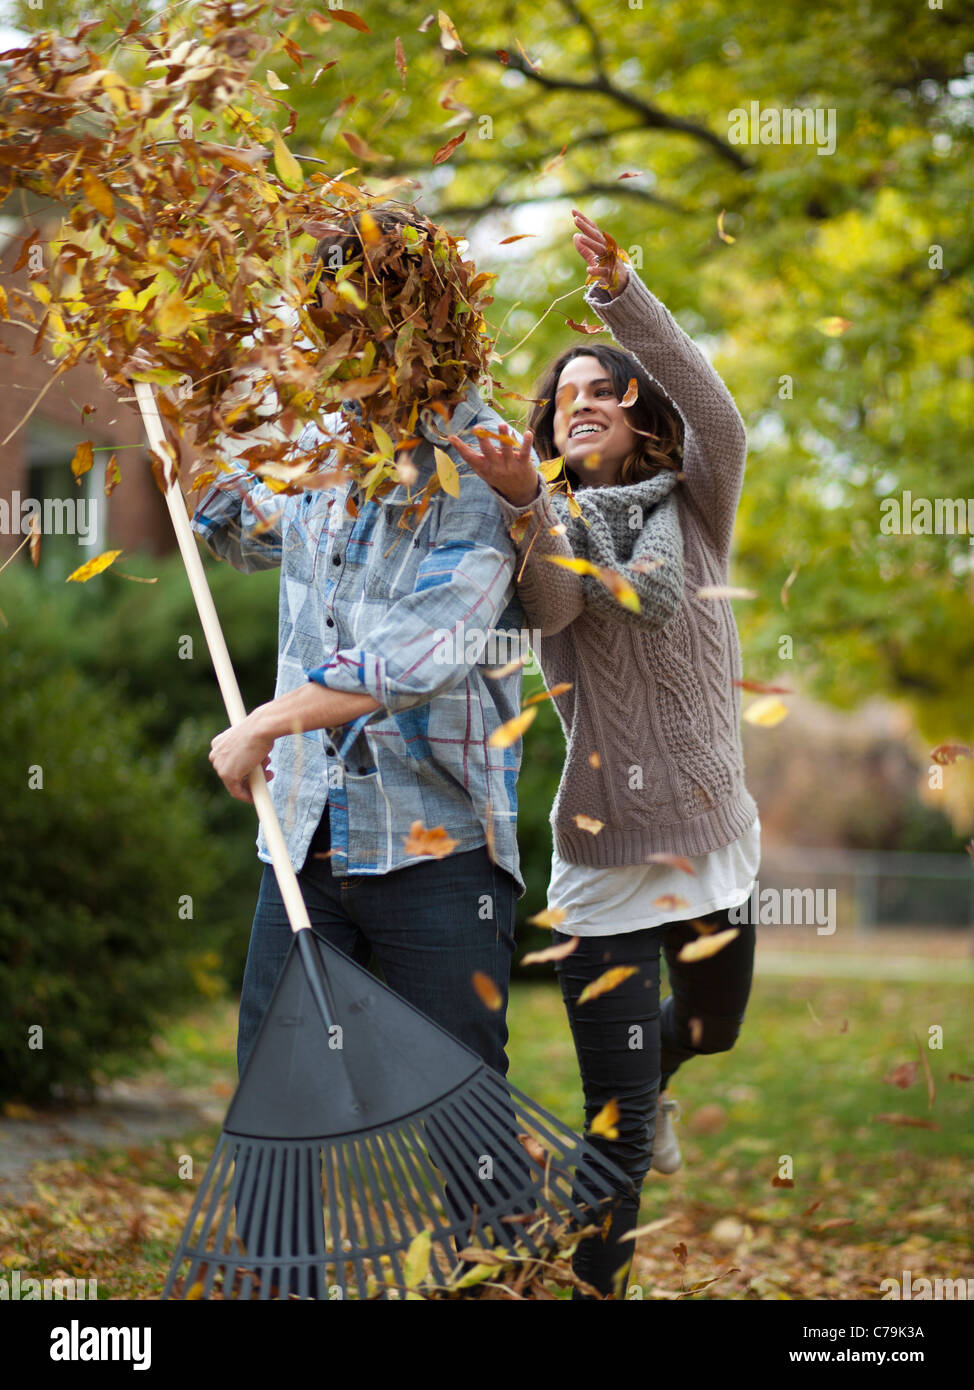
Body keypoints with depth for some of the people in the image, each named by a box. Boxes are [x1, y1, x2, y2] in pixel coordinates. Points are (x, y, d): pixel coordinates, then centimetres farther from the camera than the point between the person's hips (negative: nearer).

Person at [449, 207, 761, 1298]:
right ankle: (599, 1284, 12)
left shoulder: (693, 512, 2)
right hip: (606, 855, -3)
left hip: (715, 840, 3)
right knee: (618, 1126, -5)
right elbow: (549, 605, -25)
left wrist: (621, 295, -30)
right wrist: (525, 506, -45)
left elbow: (716, 421, -19)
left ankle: (649, 1083, 62)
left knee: (710, 1029, 29)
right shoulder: (554, 529, -2)